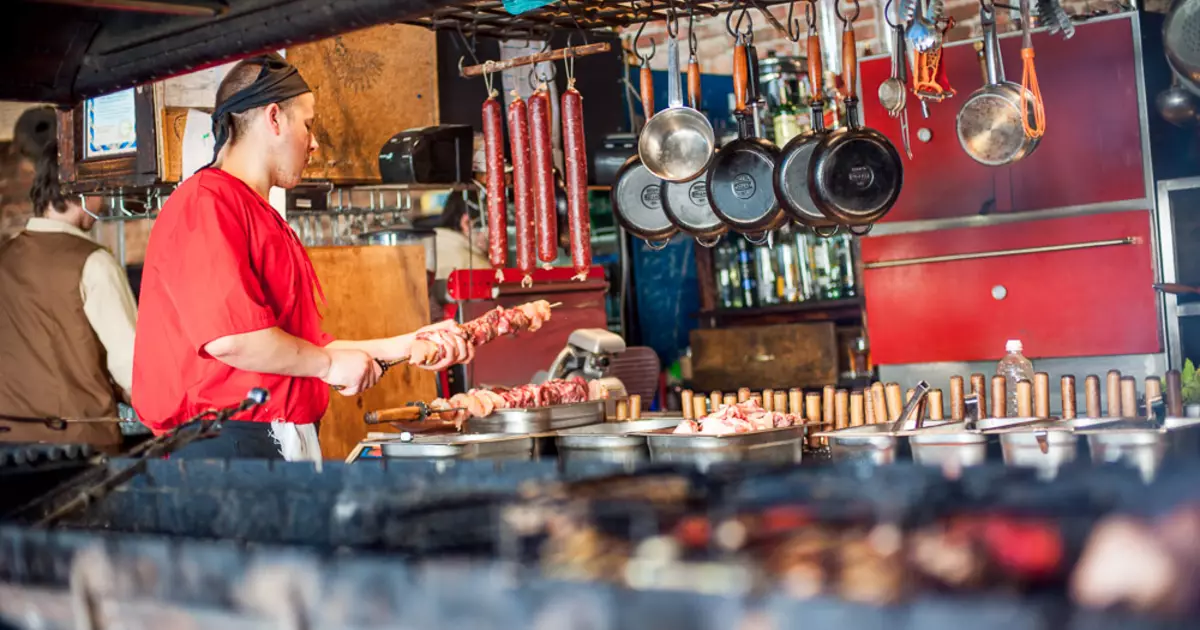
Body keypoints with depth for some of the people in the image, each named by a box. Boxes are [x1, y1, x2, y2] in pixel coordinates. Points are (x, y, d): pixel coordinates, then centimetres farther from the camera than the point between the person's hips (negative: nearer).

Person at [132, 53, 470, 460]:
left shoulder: (265, 219, 19)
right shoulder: (205, 205, -10)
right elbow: (231, 338, -22)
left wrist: (401, 347, 21)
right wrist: (329, 362, -9)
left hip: (287, 443, 9)